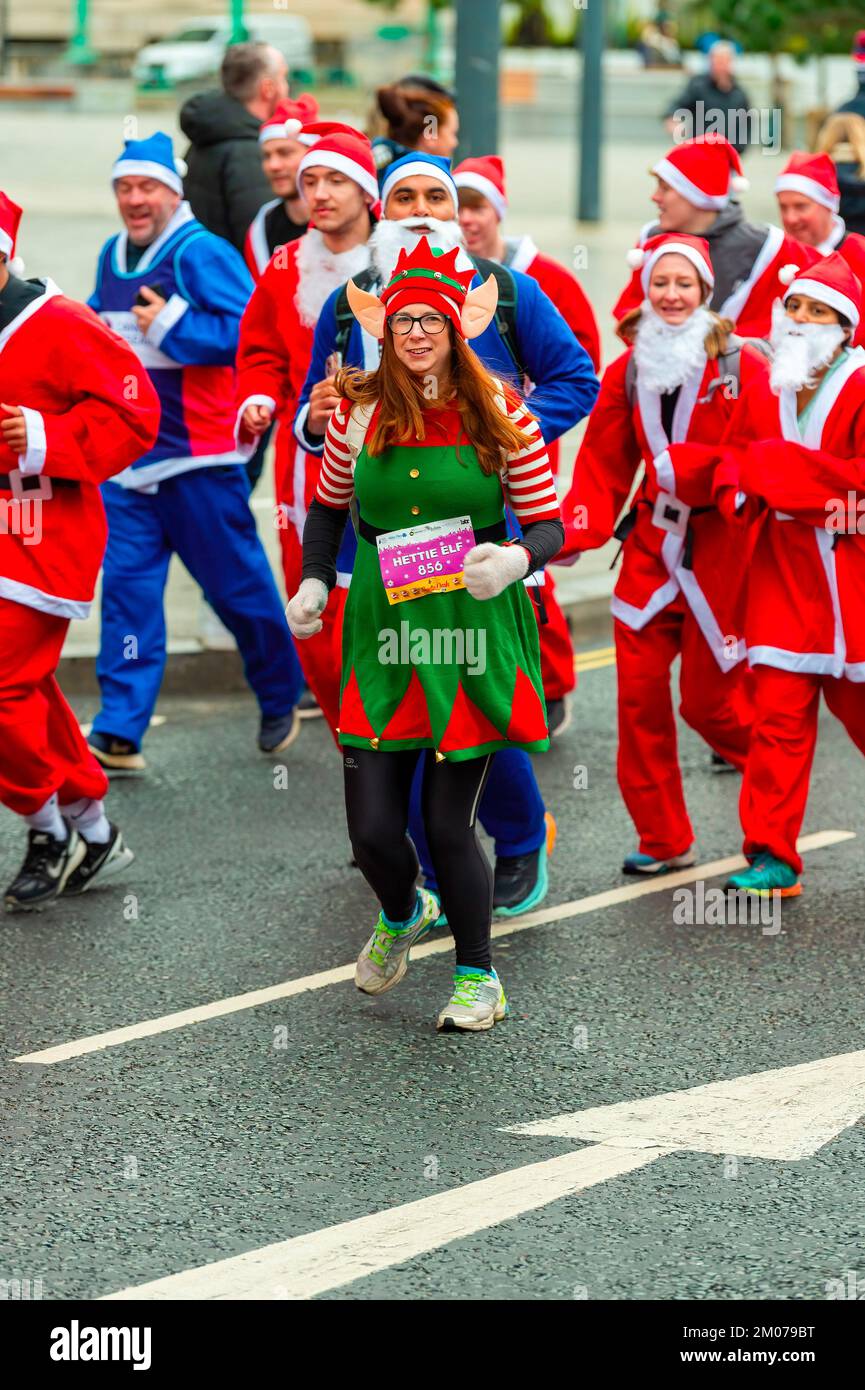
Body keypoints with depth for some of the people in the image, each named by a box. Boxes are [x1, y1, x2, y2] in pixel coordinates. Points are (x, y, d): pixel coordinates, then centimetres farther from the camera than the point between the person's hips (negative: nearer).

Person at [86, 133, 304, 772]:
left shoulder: (201, 254, -12)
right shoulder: (112, 256, 12)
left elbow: (249, 331, -20)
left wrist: (170, 326, -21)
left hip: (199, 459, -6)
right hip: (128, 459, 6)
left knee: (239, 586, 6)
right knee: (126, 586, -2)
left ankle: (282, 697, 29)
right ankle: (119, 733, -3)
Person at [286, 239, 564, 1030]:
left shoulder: (499, 414, -3)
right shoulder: (360, 410, 3)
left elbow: (550, 523, 0)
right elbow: (329, 506, 19)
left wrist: (517, 558, -21)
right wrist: (314, 583, 5)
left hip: (474, 635, -2)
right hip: (383, 638, 2)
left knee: (448, 824, -2)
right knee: (372, 830, -1)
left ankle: (479, 976, 20)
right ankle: (402, 914, 36)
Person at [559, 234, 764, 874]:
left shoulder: (740, 365, -7)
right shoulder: (628, 371, 7)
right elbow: (603, 463, 8)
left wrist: (679, 466, -21)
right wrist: (576, 532, -5)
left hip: (721, 549, -4)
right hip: (651, 545, 4)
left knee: (707, 700, 0)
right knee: (639, 694, 0)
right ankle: (664, 839, 12)